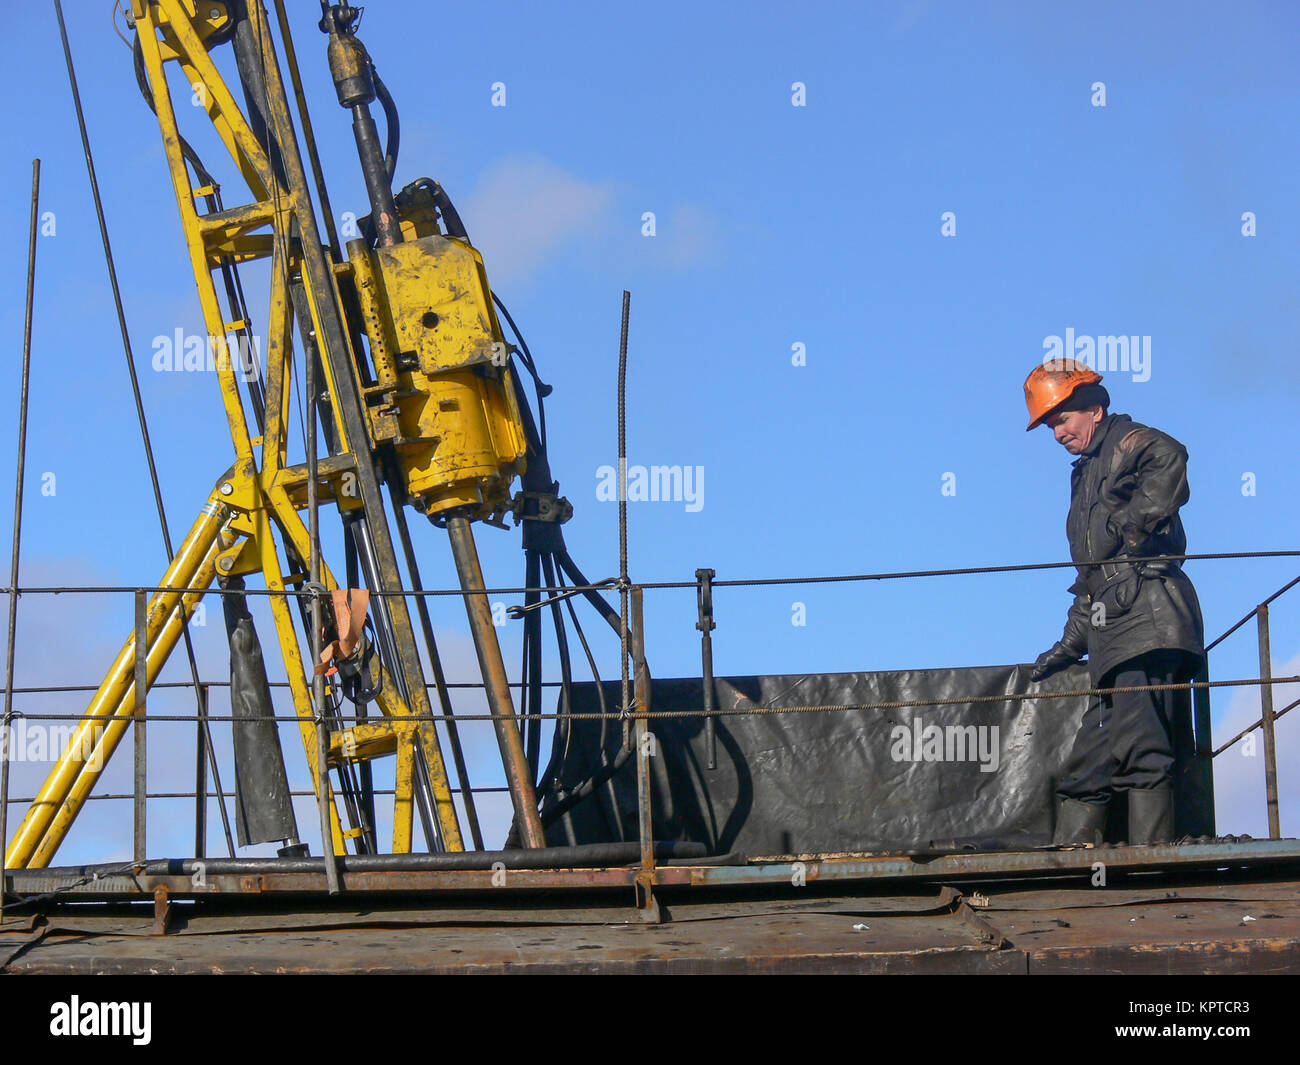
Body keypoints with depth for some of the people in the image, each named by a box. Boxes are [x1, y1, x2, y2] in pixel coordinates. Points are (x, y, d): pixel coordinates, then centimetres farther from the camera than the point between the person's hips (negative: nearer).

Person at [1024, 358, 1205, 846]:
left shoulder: (1123, 441, 3)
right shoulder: (1086, 475, 30)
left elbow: (1169, 458, -25)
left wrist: (1134, 525, -22)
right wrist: (1069, 645, 27)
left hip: (1146, 616, -10)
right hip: (1115, 641, 10)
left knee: (1139, 751, -19)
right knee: (1085, 769, 7)